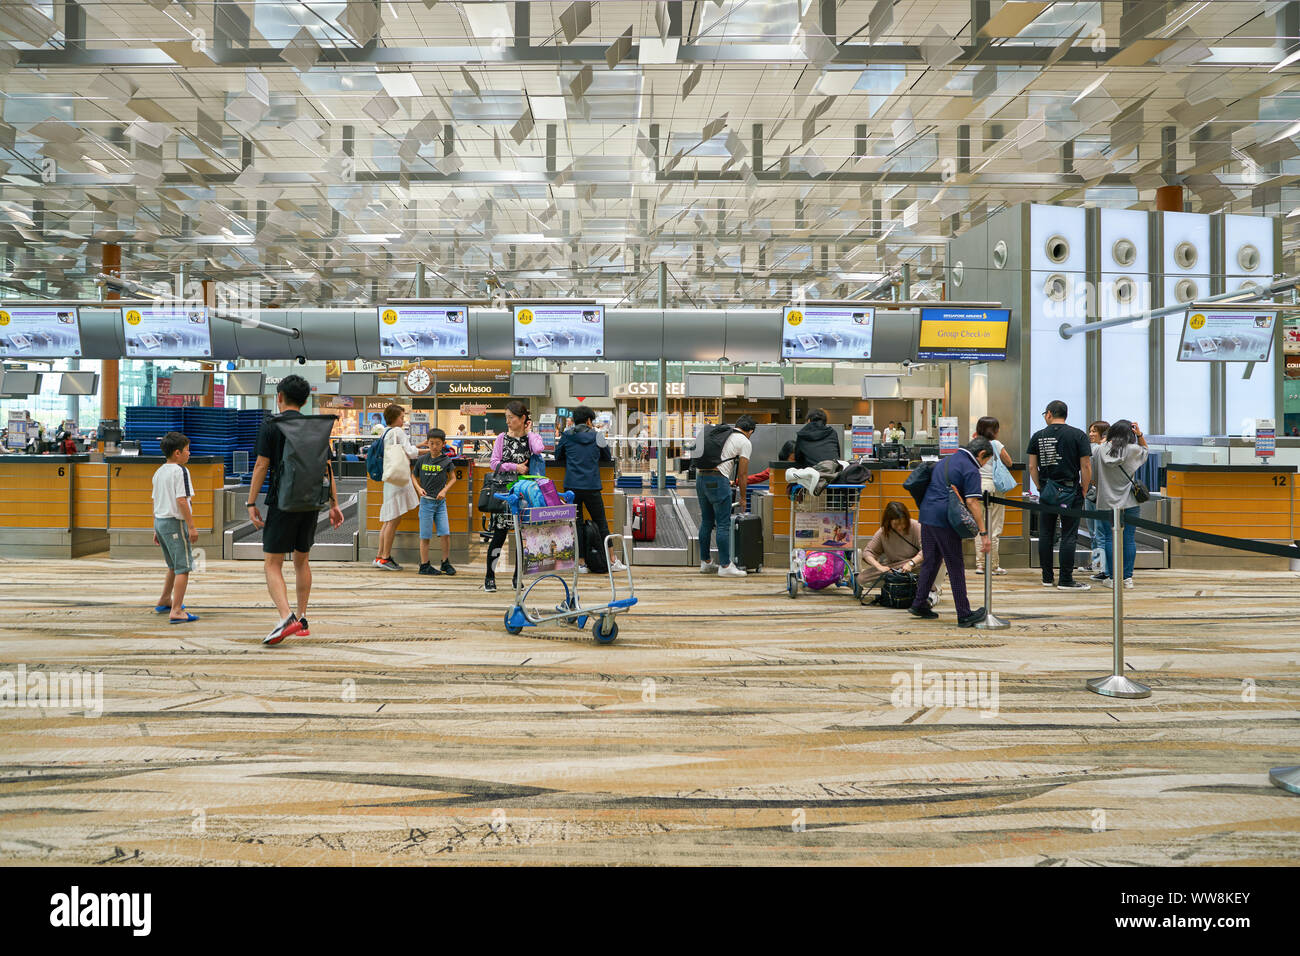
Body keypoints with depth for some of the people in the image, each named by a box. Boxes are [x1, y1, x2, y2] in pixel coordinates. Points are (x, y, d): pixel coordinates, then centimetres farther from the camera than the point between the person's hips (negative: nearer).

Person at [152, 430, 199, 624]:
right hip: (175, 522, -9)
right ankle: (176, 611, -14)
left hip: (159, 521, 9)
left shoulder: (159, 472, 14)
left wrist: (156, 529, 23)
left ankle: (165, 600, 41)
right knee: (183, 567, -7)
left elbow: (156, 502, 18)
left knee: (174, 566, 26)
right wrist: (192, 527, -18)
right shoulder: (180, 471, -13)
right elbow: (181, 501, -19)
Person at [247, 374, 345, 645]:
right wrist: (334, 504, 12)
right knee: (302, 561, 18)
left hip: (282, 503, -5)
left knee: (272, 564, -3)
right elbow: (327, 467, 9)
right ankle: (302, 620, 23)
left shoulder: (271, 425, -4)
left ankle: (286, 617, -22)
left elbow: (261, 465, -8)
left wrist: (251, 503, -4)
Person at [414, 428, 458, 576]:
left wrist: (444, 490, -6)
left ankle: (446, 563, 13)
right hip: (426, 501, 0)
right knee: (425, 536, 3)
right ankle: (424, 565, 11)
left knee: (445, 533, -4)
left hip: (440, 502, 0)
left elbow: (452, 478, 8)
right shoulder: (422, 459, 1)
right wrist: (418, 488, -4)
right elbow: (413, 476, 12)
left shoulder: (446, 460, -1)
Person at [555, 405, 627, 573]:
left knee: (576, 523, 6)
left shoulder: (567, 436, 3)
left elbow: (558, 458, 14)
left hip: (572, 486, 0)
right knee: (601, 523, 9)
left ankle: (581, 563, 6)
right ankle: (612, 561, 14)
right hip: (592, 487, 0)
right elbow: (607, 458, 13)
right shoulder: (597, 435, 3)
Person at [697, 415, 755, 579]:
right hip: (717, 480, -8)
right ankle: (725, 566, 0)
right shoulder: (745, 443, 3)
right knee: (723, 524, -2)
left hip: (700, 477, 8)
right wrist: (742, 497, 16)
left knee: (706, 522, 15)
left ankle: (705, 562, 22)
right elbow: (742, 474, 3)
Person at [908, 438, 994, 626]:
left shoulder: (946, 460, 20)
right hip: (945, 519, -8)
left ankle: (919, 604, 21)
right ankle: (964, 615, 2)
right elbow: (972, 502, -15)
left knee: (930, 562, 17)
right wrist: (983, 532, -16)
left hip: (927, 514, 8)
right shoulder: (970, 469, -6)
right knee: (956, 567, -2)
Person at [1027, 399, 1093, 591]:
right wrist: (1083, 492, 4)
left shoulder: (1037, 436, 5)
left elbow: (1032, 467, 5)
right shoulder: (1078, 435, -2)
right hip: (1070, 492, -3)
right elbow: (1086, 467, -5)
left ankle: (1047, 578, 14)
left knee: (1045, 535, 9)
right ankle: (1066, 580, 0)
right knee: (1068, 537, -1)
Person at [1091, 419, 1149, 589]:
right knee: (1129, 539, 5)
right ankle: (1128, 578, 8)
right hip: (1130, 504, -1)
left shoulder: (1100, 450, -3)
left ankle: (1111, 577, 6)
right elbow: (1145, 449, 19)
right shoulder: (1132, 450, -6)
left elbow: (1093, 478, 4)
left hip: (1106, 503, 1)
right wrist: (1140, 435, 6)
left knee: (1109, 539, 6)